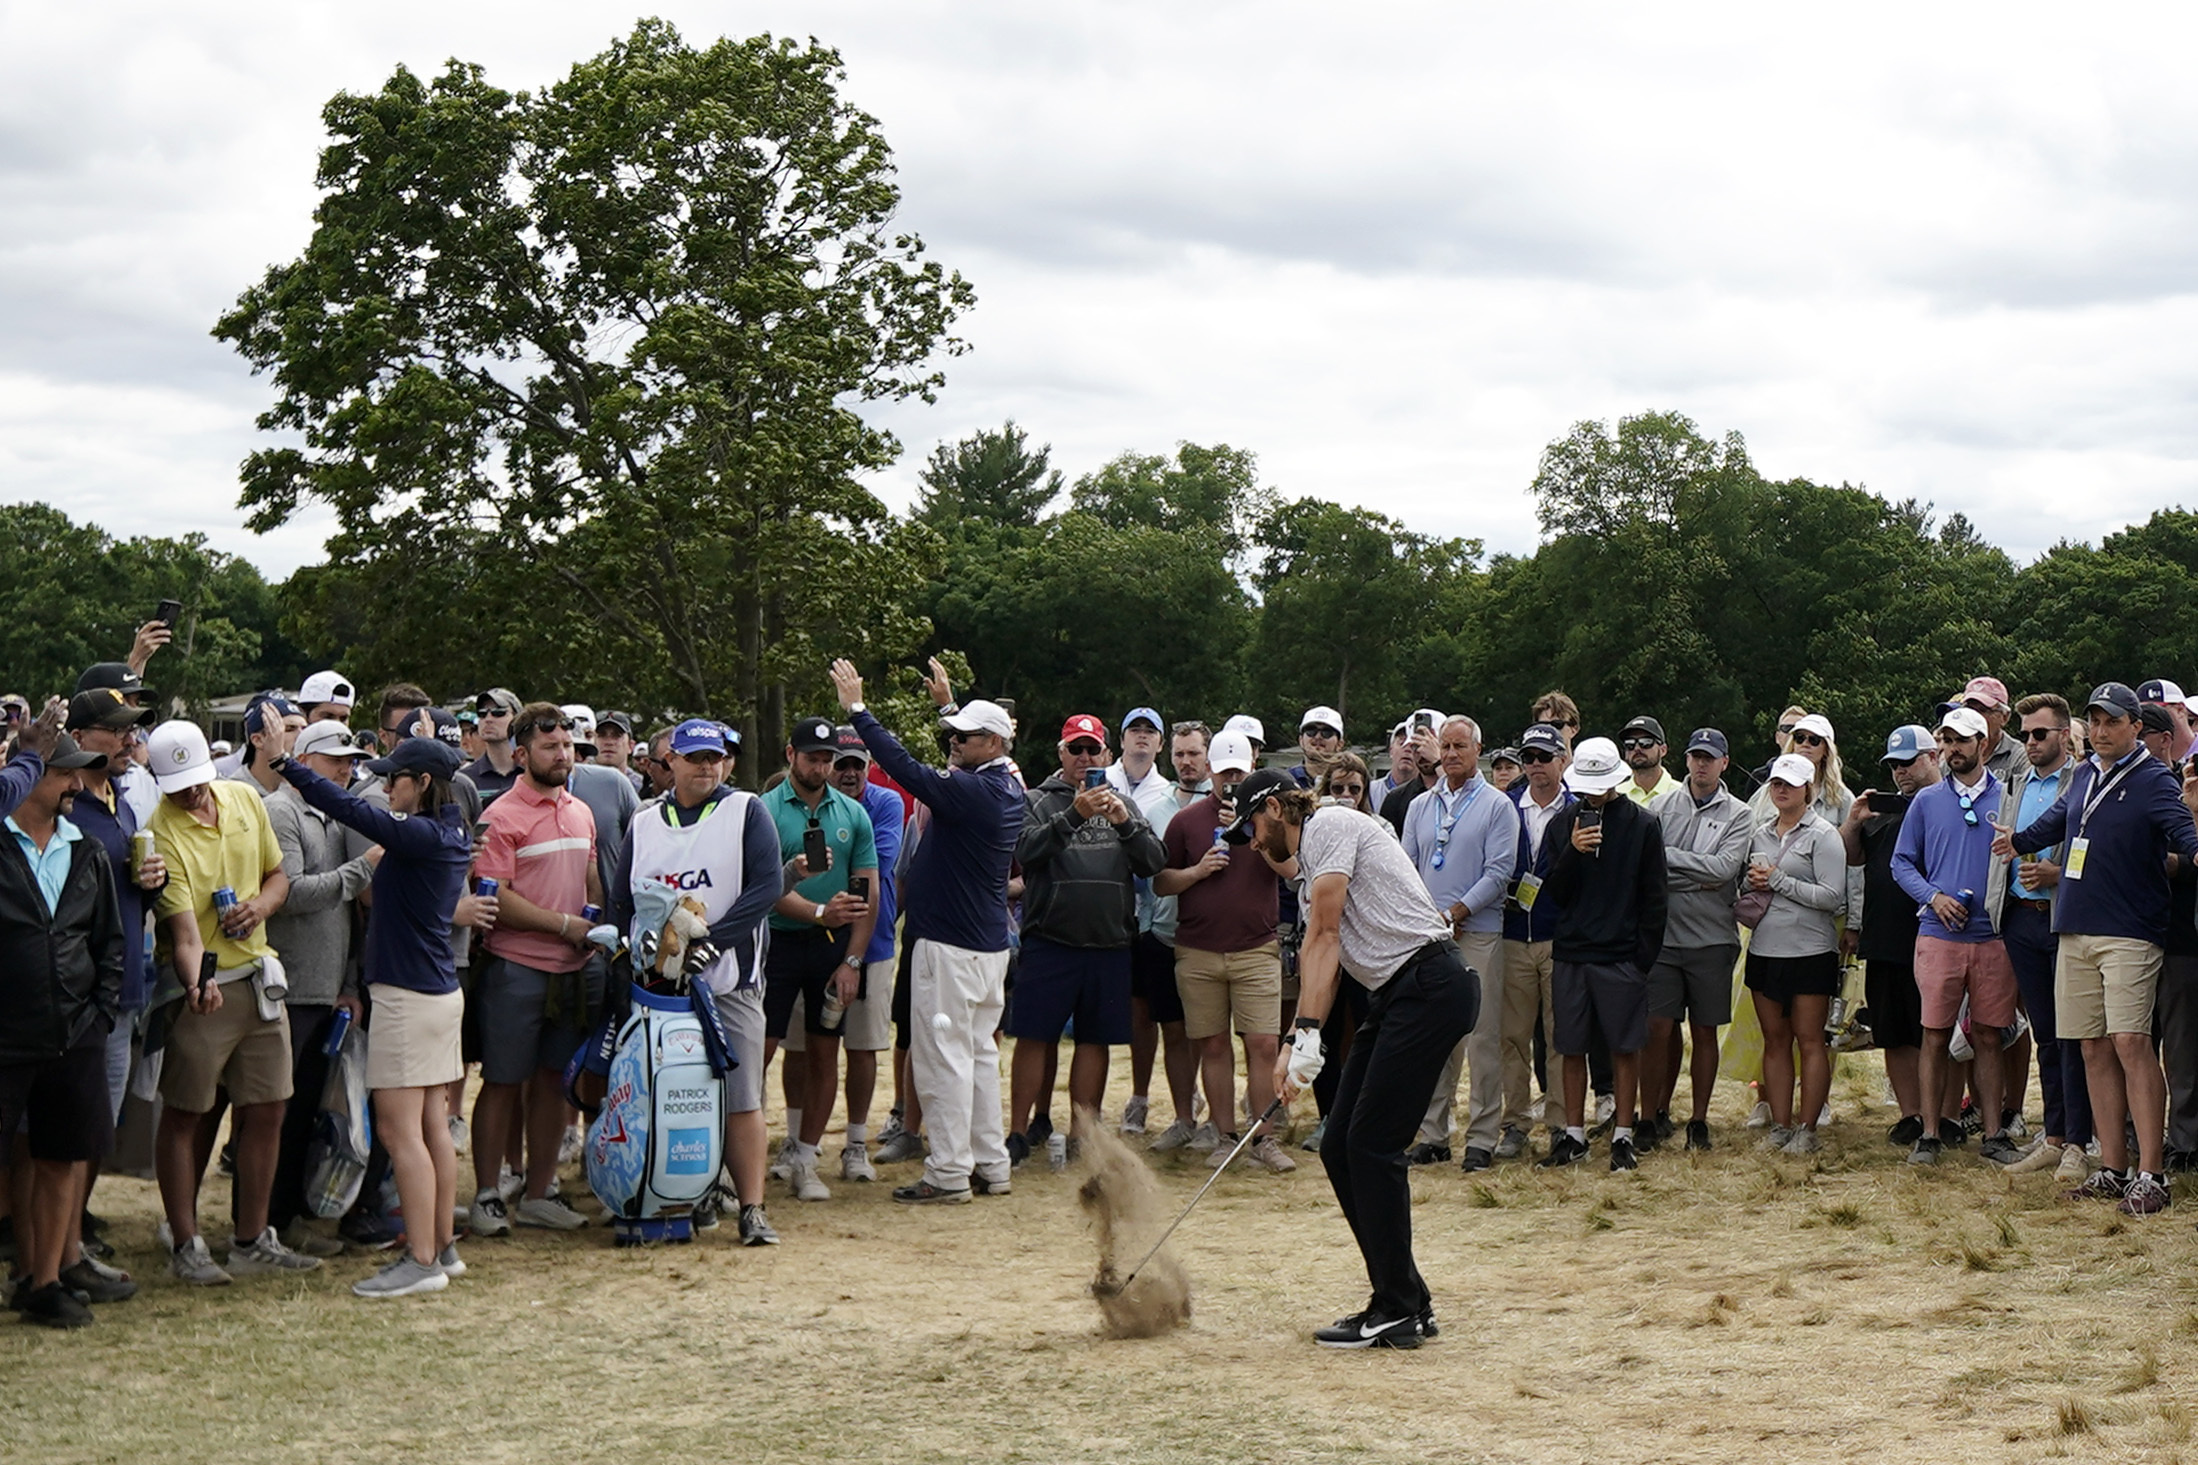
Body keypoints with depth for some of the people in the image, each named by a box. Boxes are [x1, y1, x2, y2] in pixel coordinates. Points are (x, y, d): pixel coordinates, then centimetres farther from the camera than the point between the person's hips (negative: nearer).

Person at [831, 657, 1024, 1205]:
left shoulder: (970, 791, -19)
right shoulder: (1008, 787, 8)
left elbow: (904, 767, -23)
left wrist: (858, 709, -16)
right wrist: (948, 705, 38)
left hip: (950, 947, -9)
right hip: (990, 943, 10)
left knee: (942, 1056, -5)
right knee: (979, 1051, 15)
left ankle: (949, 1174, -3)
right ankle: (990, 1163, 19)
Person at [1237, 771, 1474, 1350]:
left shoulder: (1331, 826, -5)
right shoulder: (1310, 865, 24)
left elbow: (1324, 937, -10)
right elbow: (1326, 956, 19)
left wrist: (1309, 1036, -13)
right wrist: (1295, 1046, 9)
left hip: (1430, 987, -10)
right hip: (1395, 998, 10)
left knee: (1372, 1146, -10)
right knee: (1340, 1149, 7)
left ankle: (1397, 1312, -4)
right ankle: (1406, 1303, 12)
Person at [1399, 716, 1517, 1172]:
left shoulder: (1497, 806, 2)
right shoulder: (1420, 806, 16)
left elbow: (1498, 872, -6)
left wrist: (1454, 912, -13)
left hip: (1477, 934, -4)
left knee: (1482, 1037, -5)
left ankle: (1482, 1138, -1)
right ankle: (1433, 1133, 11)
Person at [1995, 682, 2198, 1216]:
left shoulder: (2153, 780, -5)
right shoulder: (2085, 776, 15)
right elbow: (2057, 821, 33)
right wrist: (2019, 840, 44)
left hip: (2129, 934, -7)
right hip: (2075, 930, 7)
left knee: (2130, 1043, -14)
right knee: (2095, 1050, 7)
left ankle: (2150, 1174, -14)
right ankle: (2112, 1168, 13)